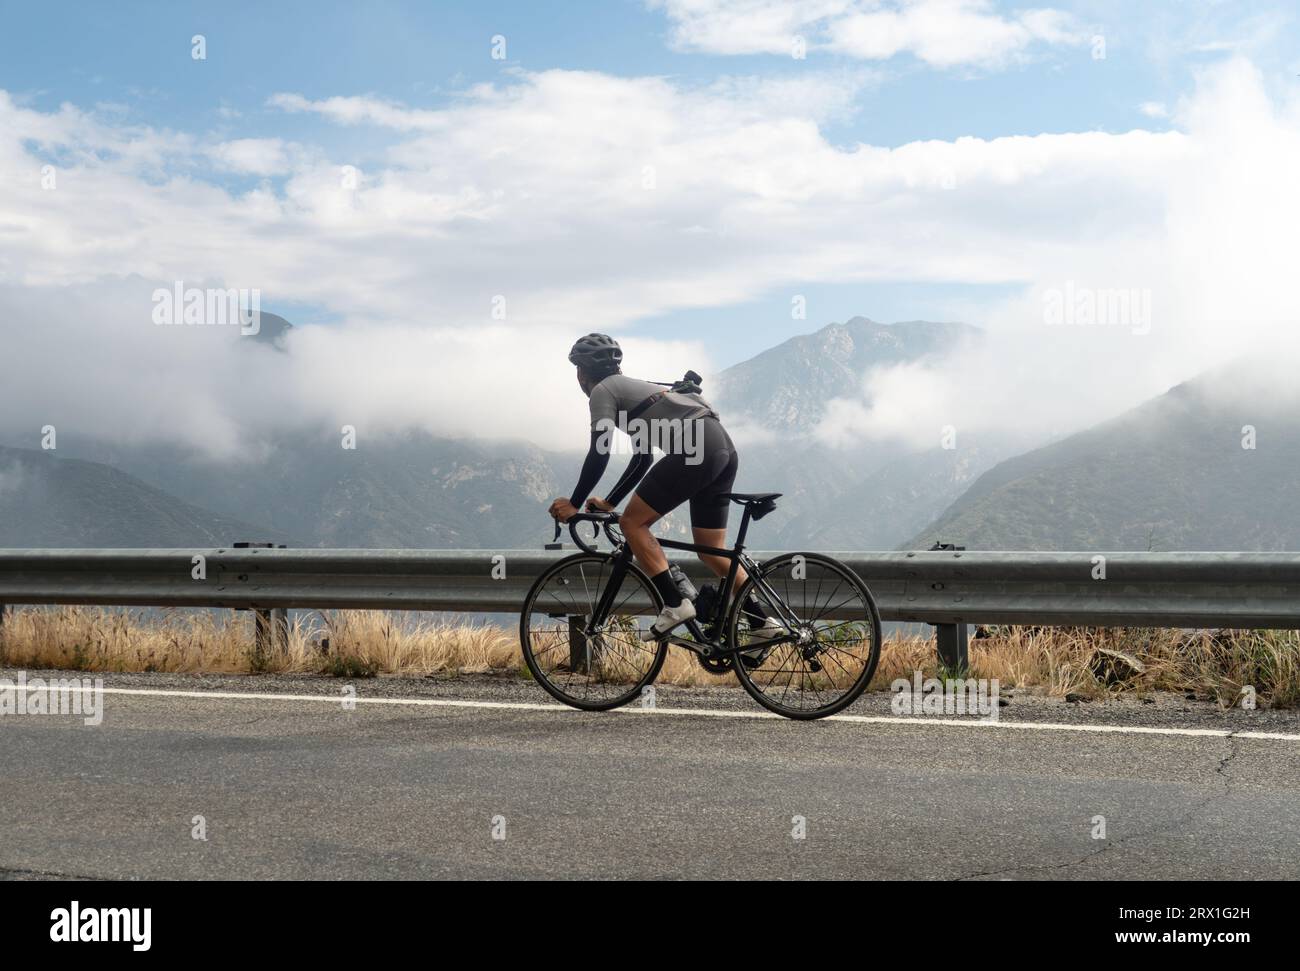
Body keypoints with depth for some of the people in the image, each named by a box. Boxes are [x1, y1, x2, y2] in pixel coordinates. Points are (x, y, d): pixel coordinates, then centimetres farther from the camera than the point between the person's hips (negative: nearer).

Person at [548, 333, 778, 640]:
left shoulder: (603, 391, 6)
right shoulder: (633, 388, 33)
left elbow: (599, 455, -3)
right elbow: (642, 458, 35)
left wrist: (574, 504, 4)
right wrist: (608, 503, 36)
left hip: (695, 447, -9)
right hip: (725, 447, 9)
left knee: (633, 523, 0)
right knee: (712, 551, 15)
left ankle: (675, 605, -7)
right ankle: (761, 624, 11)